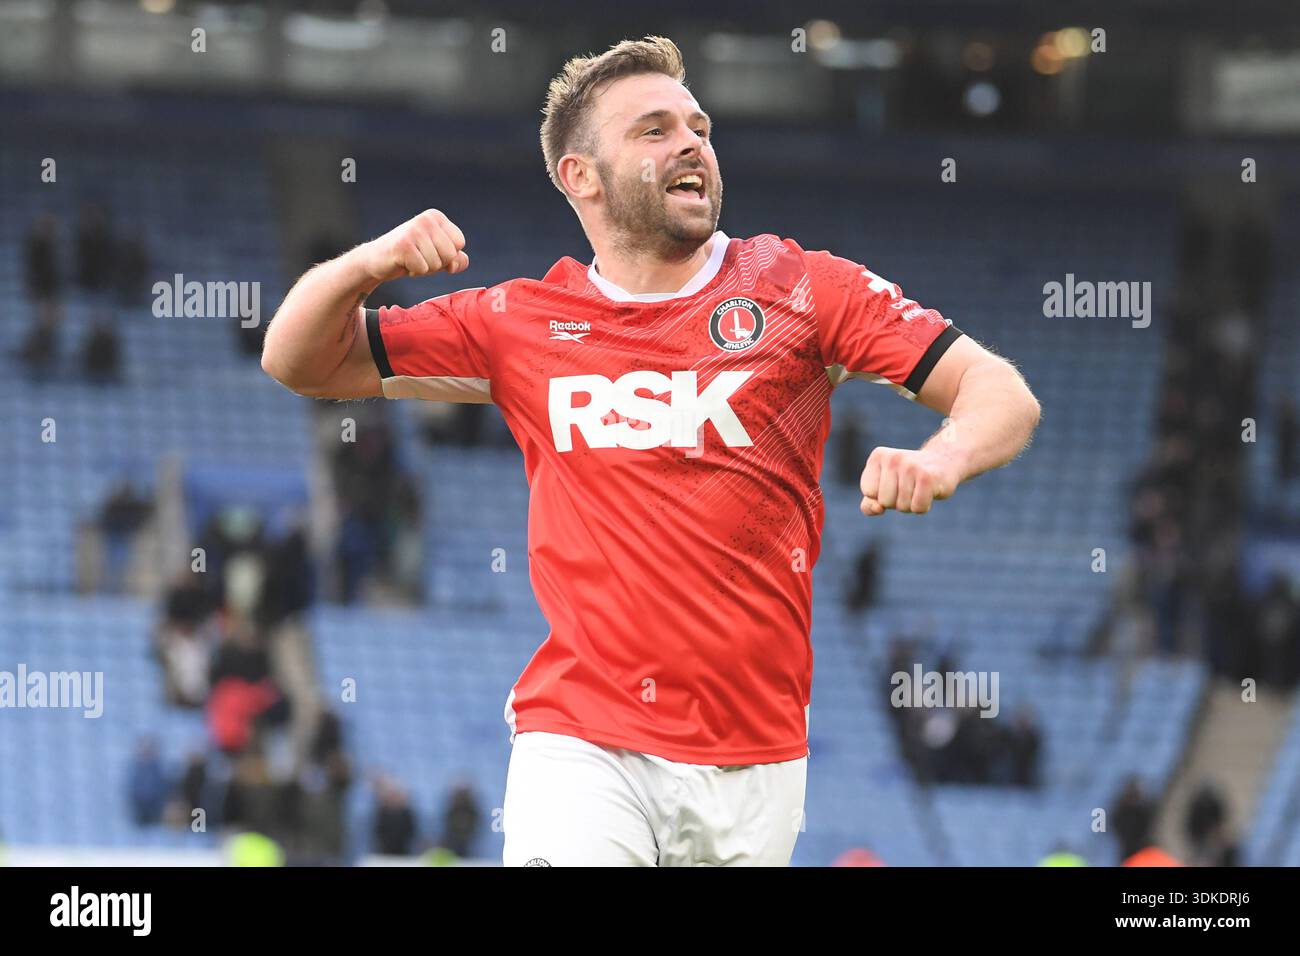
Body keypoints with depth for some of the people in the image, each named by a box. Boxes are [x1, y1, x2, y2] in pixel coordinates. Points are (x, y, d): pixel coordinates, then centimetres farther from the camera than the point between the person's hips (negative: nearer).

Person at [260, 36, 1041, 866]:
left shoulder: (798, 287, 5)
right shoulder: (523, 324, 8)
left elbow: (1003, 393, -1)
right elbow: (298, 362, 14)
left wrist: (943, 457, -24)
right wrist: (365, 265, -8)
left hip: (754, 759, 1)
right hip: (579, 744, -1)